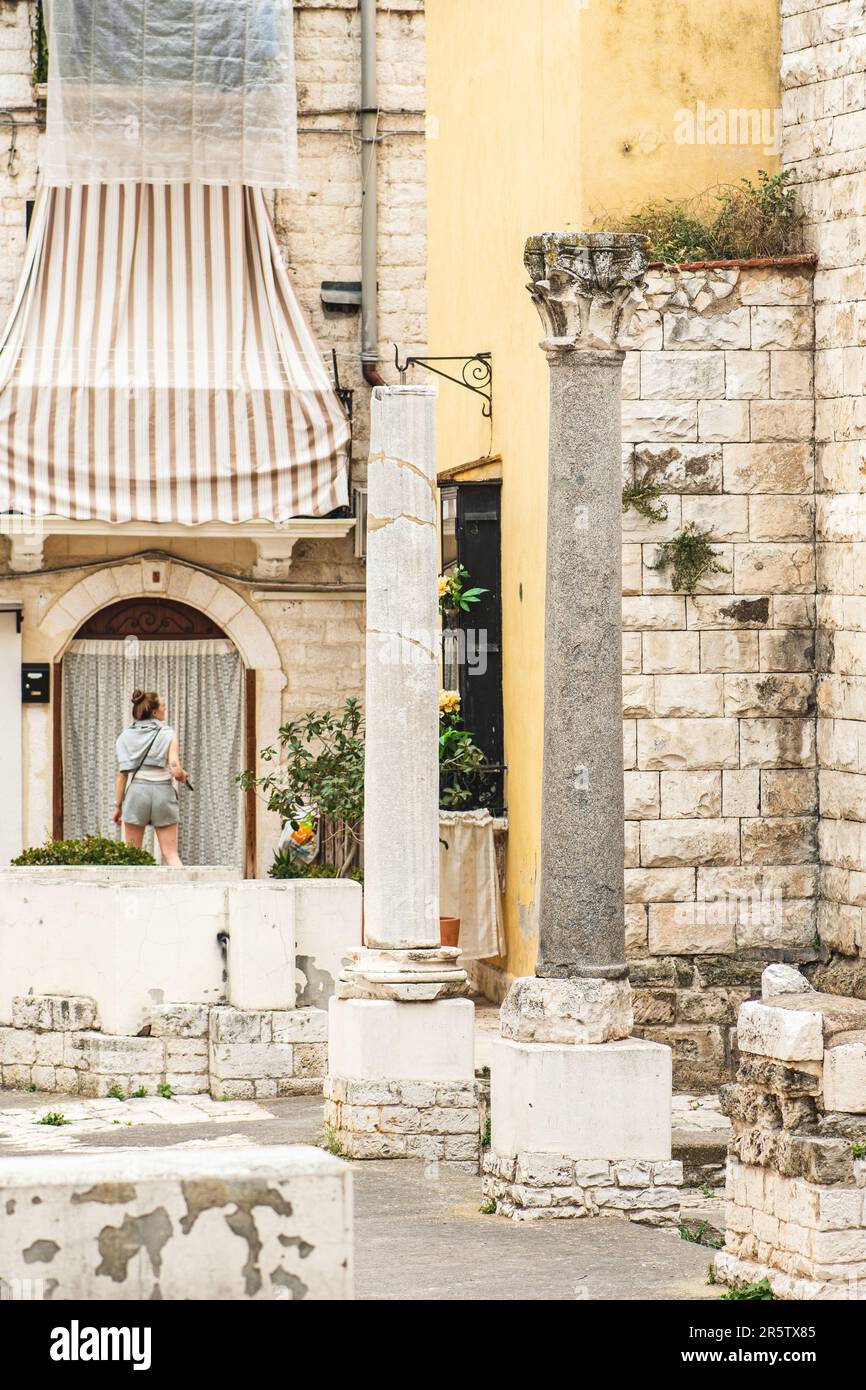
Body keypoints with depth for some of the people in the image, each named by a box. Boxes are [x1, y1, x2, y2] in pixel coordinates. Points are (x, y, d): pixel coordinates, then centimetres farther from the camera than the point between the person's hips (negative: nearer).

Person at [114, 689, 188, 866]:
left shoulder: (126, 736, 3)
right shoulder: (168, 735, -3)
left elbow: (122, 774, 2)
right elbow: (176, 771, -11)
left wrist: (118, 805, 8)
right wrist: (183, 777, 12)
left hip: (136, 791, 1)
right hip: (163, 791, -1)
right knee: (171, 855, 2)